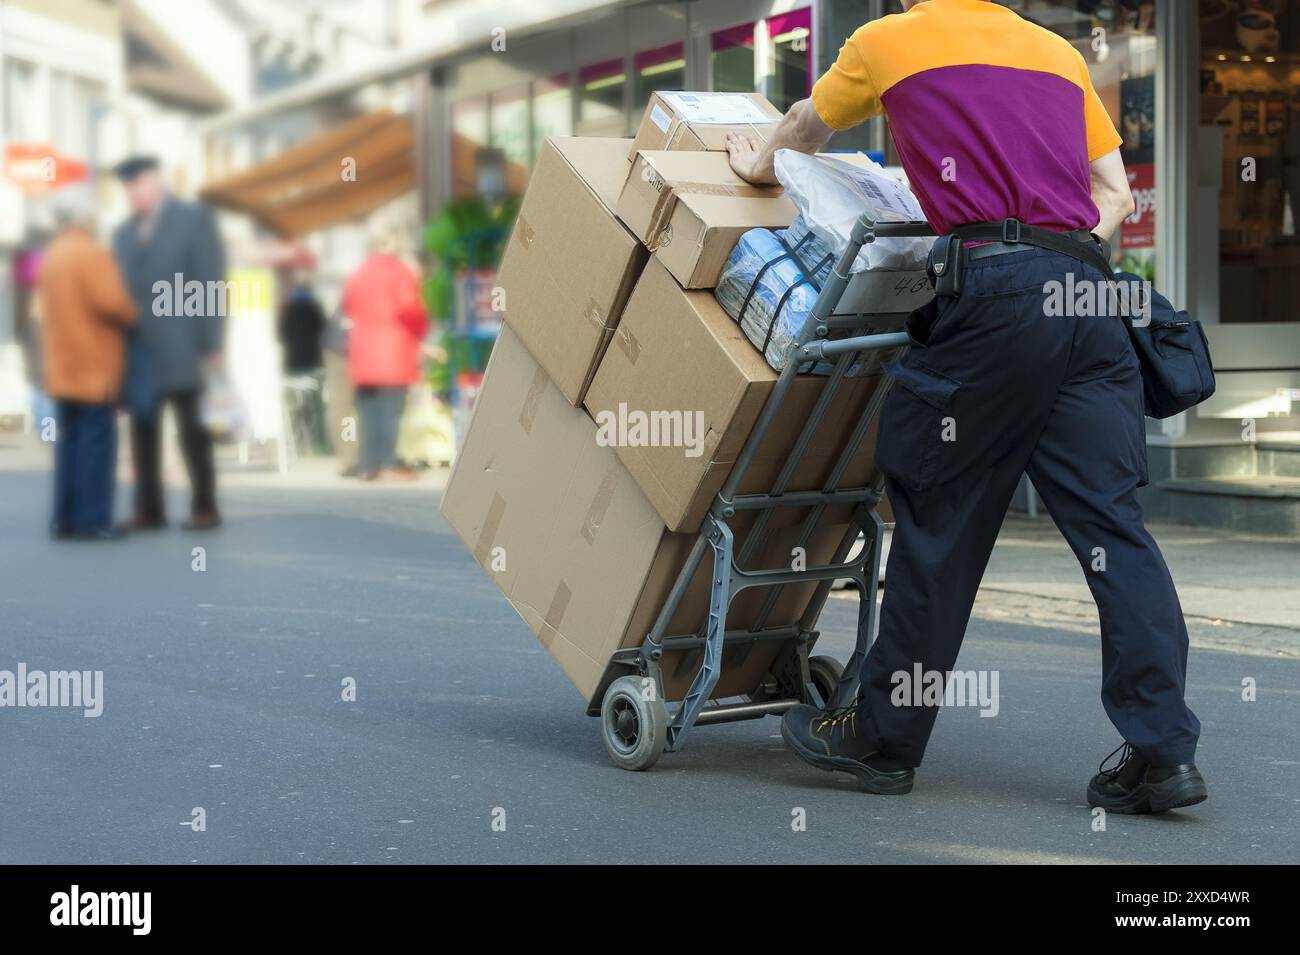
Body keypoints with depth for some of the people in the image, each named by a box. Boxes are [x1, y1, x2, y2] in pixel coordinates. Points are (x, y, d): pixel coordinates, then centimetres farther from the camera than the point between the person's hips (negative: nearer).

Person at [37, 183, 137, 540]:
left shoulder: (51, 256, 15)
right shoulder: (92, 253, -13)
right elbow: (110, 302, -21)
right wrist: (131, 315, -1)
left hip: (63, 365, 8)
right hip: (94, 365, -8)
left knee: (69, 440, 10)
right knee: (96, 440, -6)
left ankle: (65, 518, 9)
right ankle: (92, 520, -8)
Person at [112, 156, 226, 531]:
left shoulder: (195, 218, 0)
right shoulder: (123, 233, 16)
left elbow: (212, 283, -5)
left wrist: (212, 346, -11)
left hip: (179, 348, -5)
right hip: (135, 349, 5)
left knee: (192, 429, -2)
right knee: (142, 428, 3)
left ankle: (205, 508, 4)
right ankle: (149, 509, 7)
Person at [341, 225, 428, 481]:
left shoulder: (357, 275, 14)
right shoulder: (400, 272, -6)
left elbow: (348, 307, 15)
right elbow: (409, 307, -16)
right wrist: (421, 328, 0)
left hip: (363, 353, 5)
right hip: (394, 353, -5)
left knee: (368, 411, 6)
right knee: (391, 409, -6)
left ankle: (369, 465, 4)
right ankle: (389, 463, -12)